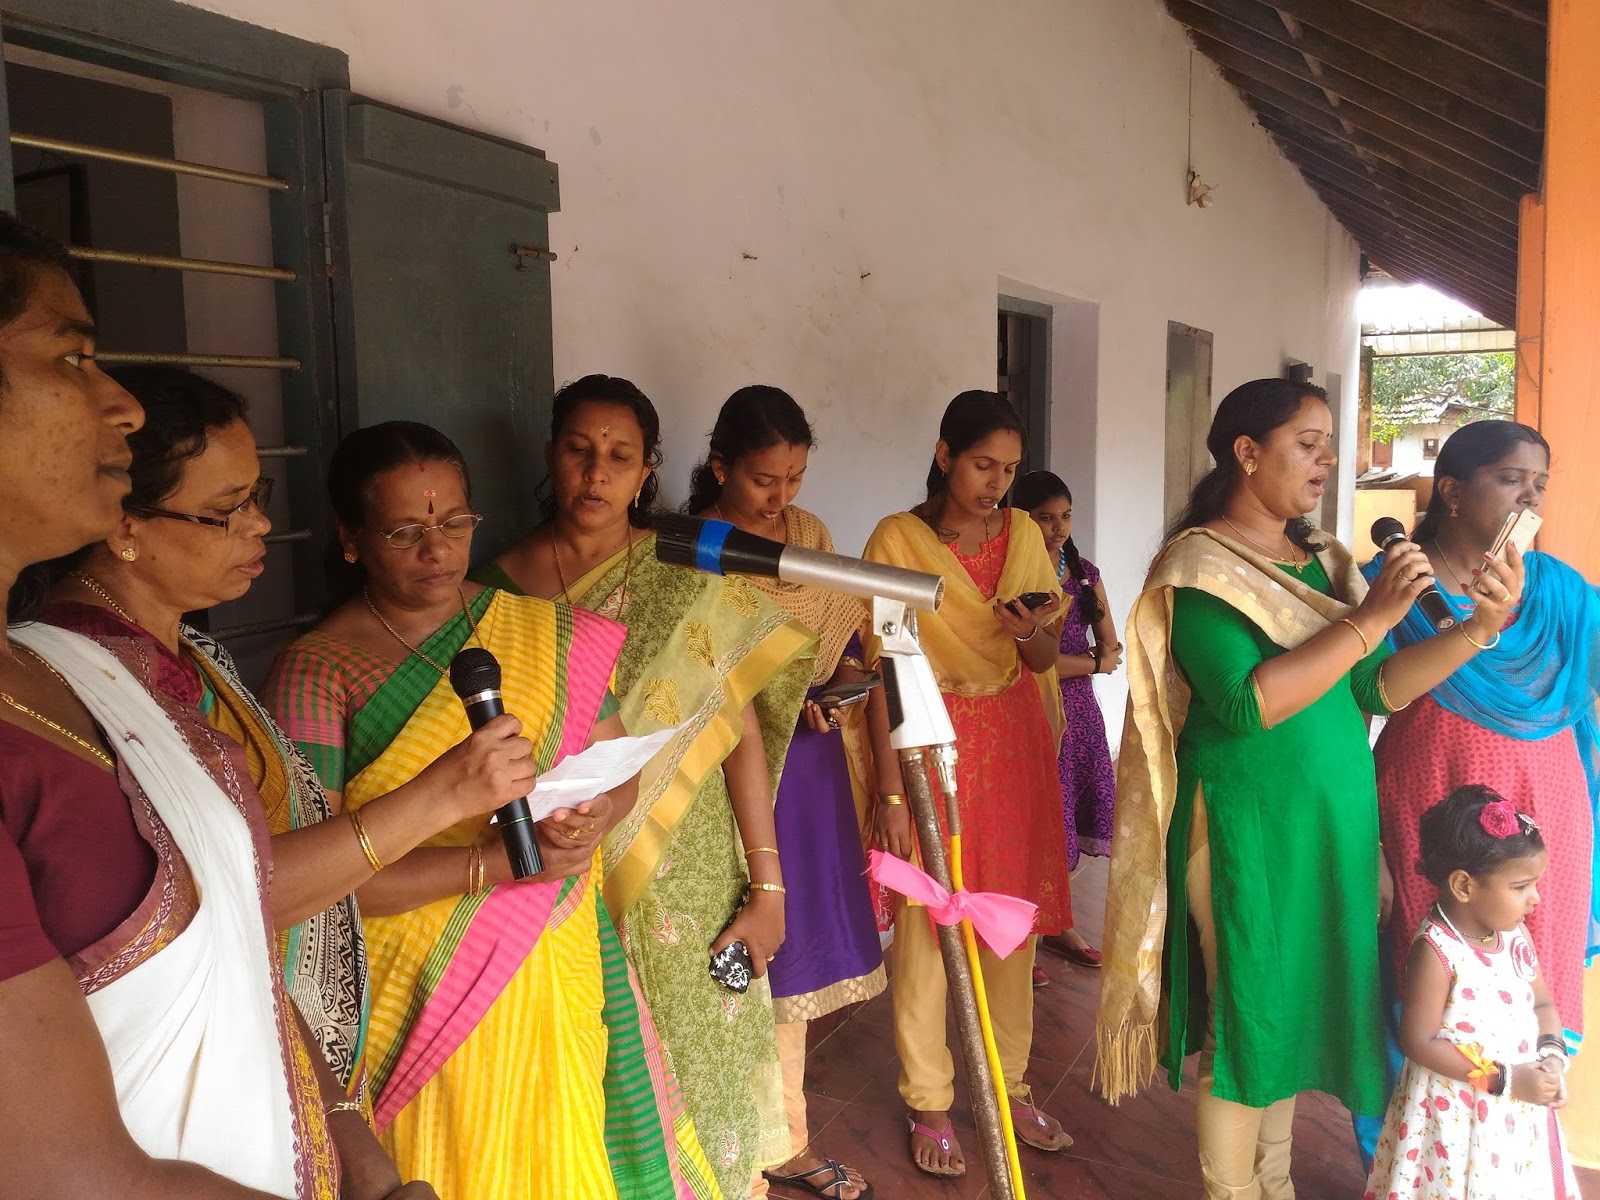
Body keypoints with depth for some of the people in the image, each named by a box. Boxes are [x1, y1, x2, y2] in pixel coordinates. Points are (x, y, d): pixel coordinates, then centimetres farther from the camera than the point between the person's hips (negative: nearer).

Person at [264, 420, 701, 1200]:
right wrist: (493, 860, -23)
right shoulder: (316, 671, -11)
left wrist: (591, 817, -16)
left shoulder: (549, 636, 1)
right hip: (419, 992, -3)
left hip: (557, 971, 3)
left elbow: (617, 771, 7)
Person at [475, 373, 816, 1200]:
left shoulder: (688, 579, -5)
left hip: (682, 882, -1)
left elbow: (742, 730, -6)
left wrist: (767, 884, -8)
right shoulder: (501, 583, 0)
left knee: (695, 1068, 10)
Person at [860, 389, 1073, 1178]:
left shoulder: (1024, 534, 6)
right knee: (925, 922, 2)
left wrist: (1030, 631, -15)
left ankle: (1011, 1083, 30)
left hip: (1015, 740, 5)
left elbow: (1046, 659, 9)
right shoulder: (897, 539, -8)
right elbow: (881, 671, -9)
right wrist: (891, 790, -13)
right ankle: (929, 1105, 19)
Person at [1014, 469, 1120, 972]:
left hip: (1080, 710, 6)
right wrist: (1094, 662, -5)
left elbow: (1112, 650, 8)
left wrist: (1065, 662, -10)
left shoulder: (1085, 573, 10)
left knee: (1070, 817, 10)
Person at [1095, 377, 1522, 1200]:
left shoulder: (1322, 561, 10)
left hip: (1331, 823, 7)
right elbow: (1244, 705, -23)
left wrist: (1481, 627, -8)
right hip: (1248, 829, -7)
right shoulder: (1199, 565, -12)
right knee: (1243, 1016, 5)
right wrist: (1368, 619, -22)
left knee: (1292, 1007, 17)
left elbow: (1377, 690, 5)